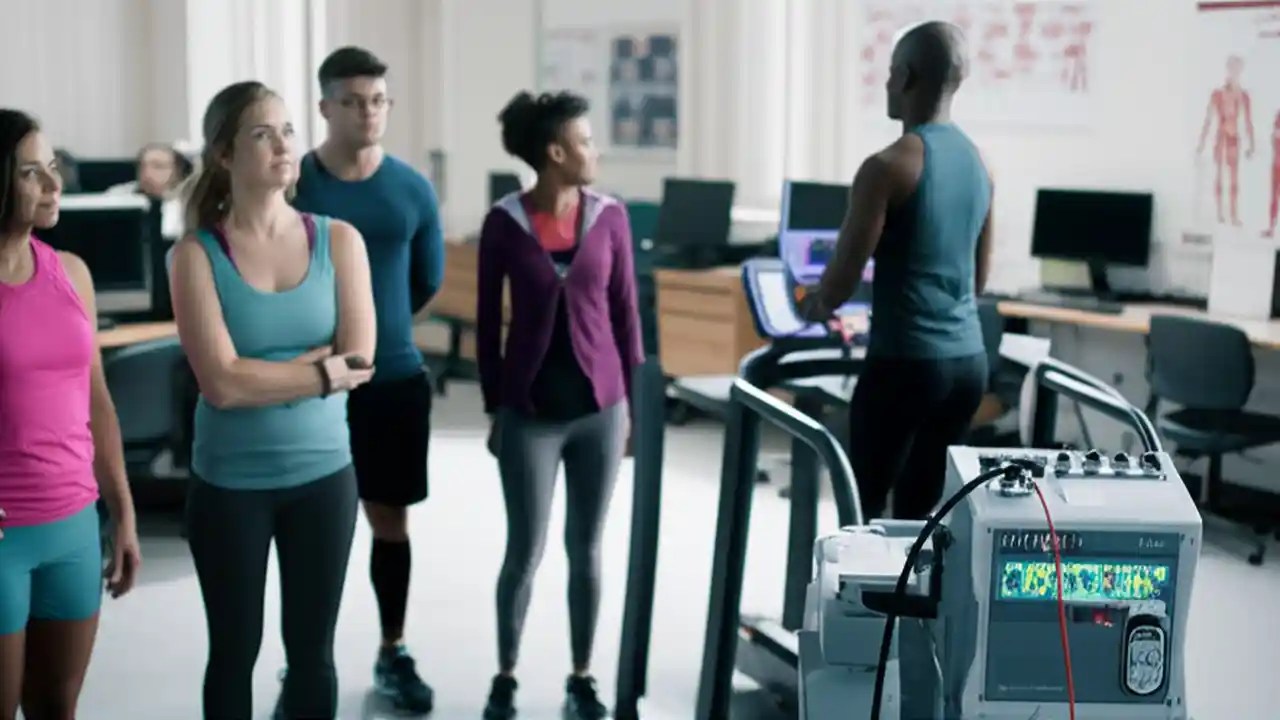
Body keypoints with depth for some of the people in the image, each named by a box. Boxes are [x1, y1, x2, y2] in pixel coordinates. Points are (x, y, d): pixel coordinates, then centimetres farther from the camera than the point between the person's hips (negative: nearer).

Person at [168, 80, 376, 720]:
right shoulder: (197, 254, -8)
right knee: (235, 649, 13)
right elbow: (221, 383, -17)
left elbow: (359, 359, -9)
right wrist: (325, 370, -11)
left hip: (323, 473, 2)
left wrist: (260, 375, -12)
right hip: (229, 482, -1)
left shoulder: (338, 240, -2)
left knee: (312, 650, 12)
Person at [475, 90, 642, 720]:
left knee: (586, 547, 10)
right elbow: (488, 321, 1)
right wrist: (494, 410, 2)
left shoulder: (609, 216, 0)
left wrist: (628, 398, 5)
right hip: (530, 412, -2)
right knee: (525, 550, 3)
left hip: (598, 406, 2)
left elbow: (624, 310, 6)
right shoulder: (504, 223, -6)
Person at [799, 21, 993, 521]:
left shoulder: (888, 167, -13)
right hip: (968, 360, 7)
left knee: (866, 508, 6)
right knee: (917, 511, 14)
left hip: (905, 362, -7)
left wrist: (814, 305, 11)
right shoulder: (978, 165, 10)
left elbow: (842, 280, -10)